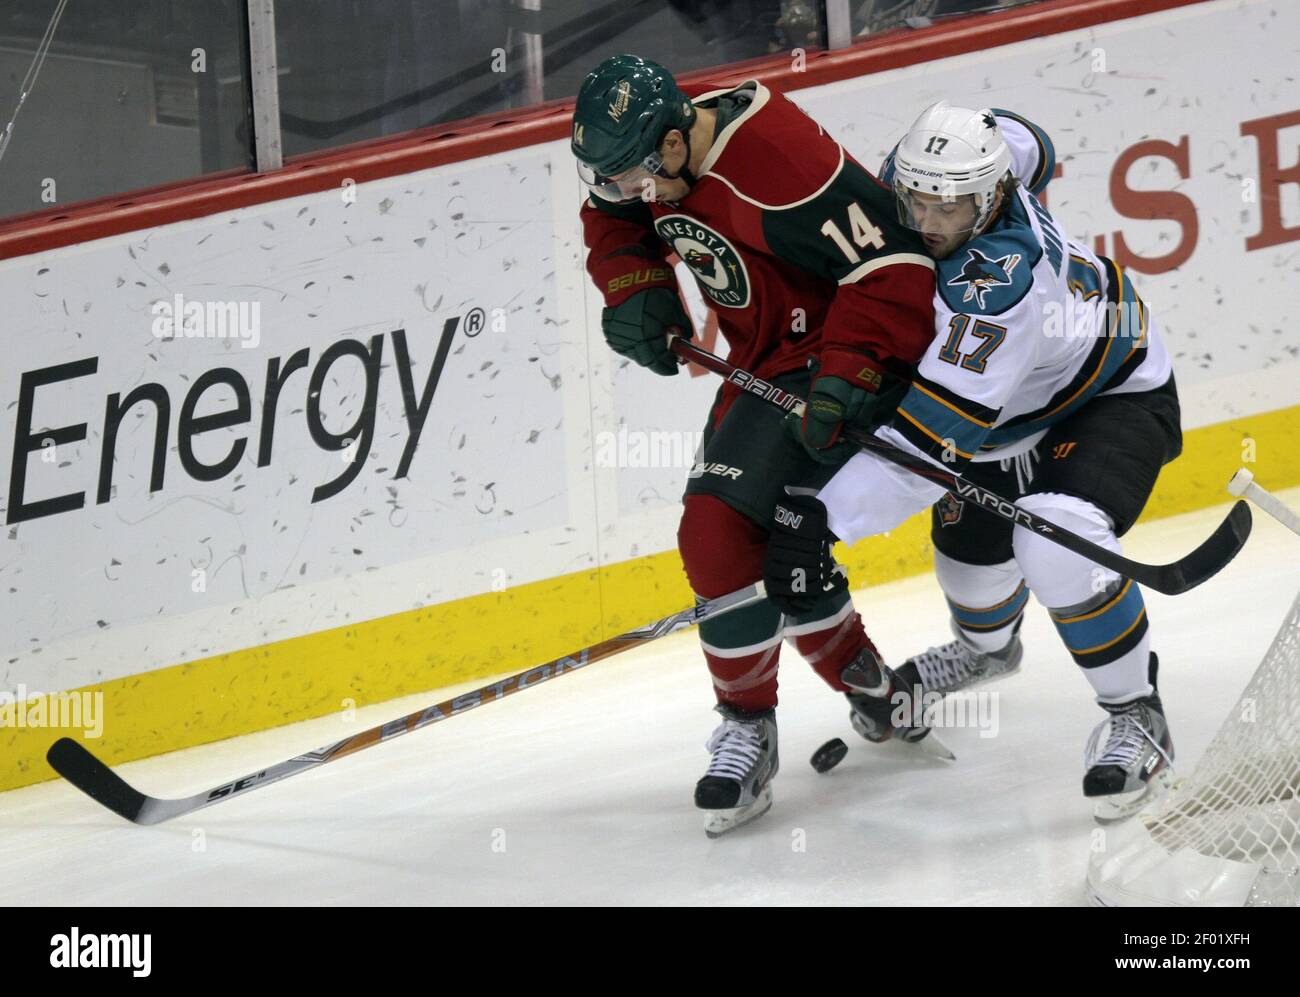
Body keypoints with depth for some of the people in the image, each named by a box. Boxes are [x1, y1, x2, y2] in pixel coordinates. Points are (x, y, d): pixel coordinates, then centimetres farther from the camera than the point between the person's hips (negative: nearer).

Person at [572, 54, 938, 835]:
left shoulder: (777, 164, -32)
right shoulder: (646, 142, -5)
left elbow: (892, 264, -30)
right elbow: (613, 220, 17)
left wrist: (843, 381, -31)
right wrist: (636, 287, -1)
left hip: (829, 359, -10)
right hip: (764, 362, 10)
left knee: (722, 532, -17)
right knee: (774, 543, 16)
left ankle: (749, 732, -5)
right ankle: (874, 695, 34)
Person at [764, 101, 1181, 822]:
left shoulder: (1001, 281, -43)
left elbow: (931, 434, -45)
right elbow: (1022, 142, 6)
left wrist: (827, 514, -49)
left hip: (1113, 399, -9)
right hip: (1019, 408, 9)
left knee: (1058, 542, -31)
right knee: (969, 543, 11)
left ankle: (1136, 715, -12)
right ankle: (987, 647, 48)